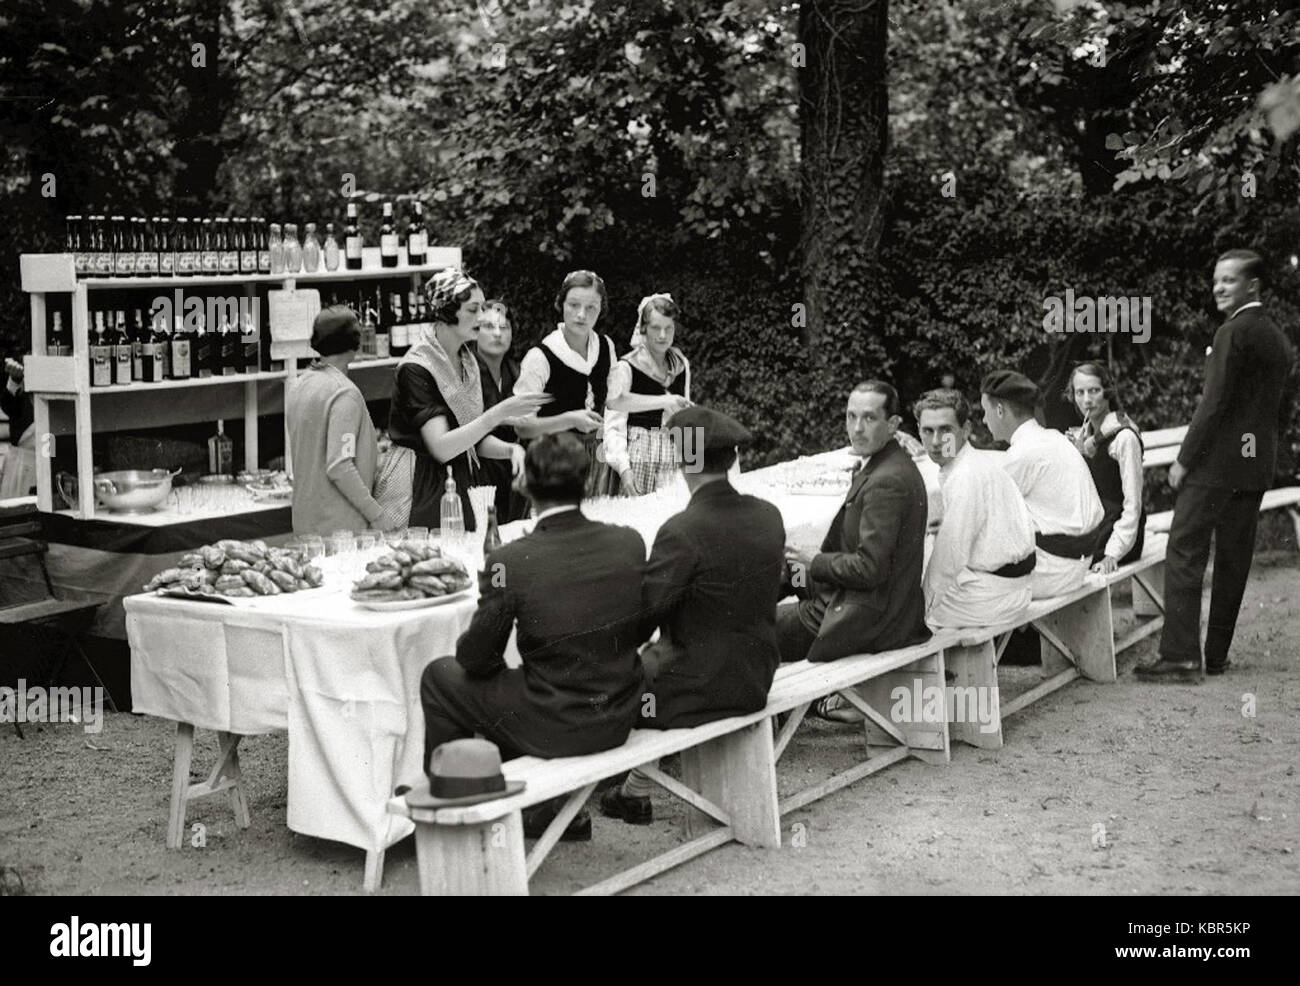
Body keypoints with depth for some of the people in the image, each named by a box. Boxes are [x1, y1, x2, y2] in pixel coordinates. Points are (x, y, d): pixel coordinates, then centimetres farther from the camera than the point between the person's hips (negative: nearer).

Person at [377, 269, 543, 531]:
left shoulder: (468, 362, 8)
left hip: (460, 484, 7)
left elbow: (475, 439, 11)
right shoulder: (415, 369, -16)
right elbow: (441, 447, -24)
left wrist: (510, 449, -9)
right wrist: (500, 412, -28)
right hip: (420, 490, -7)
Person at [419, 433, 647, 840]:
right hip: (619, 720, 5)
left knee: (440, 676, 18)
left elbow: (476, 659, -9)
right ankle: (542, 807, 39)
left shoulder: (509, 562, -21)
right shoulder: (630, 543, -8)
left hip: (553, 730, -5)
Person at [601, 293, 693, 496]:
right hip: (638, 461, -4)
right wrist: (623, 468, -20)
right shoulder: (626, 368, -6)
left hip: (674, 461, 4)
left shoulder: (682, 365, 10)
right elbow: (613, 427, -10)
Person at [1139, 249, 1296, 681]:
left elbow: (1215, 402, -17)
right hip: (1256, 466, 9)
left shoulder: (1233, 333, -12)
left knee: (1184, 555, -7)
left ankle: (1180, 657, -10)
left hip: (1217, 463, -9)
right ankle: (1217, 655, 16)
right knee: (1233, 560, 11)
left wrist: (1184, 459, -12)